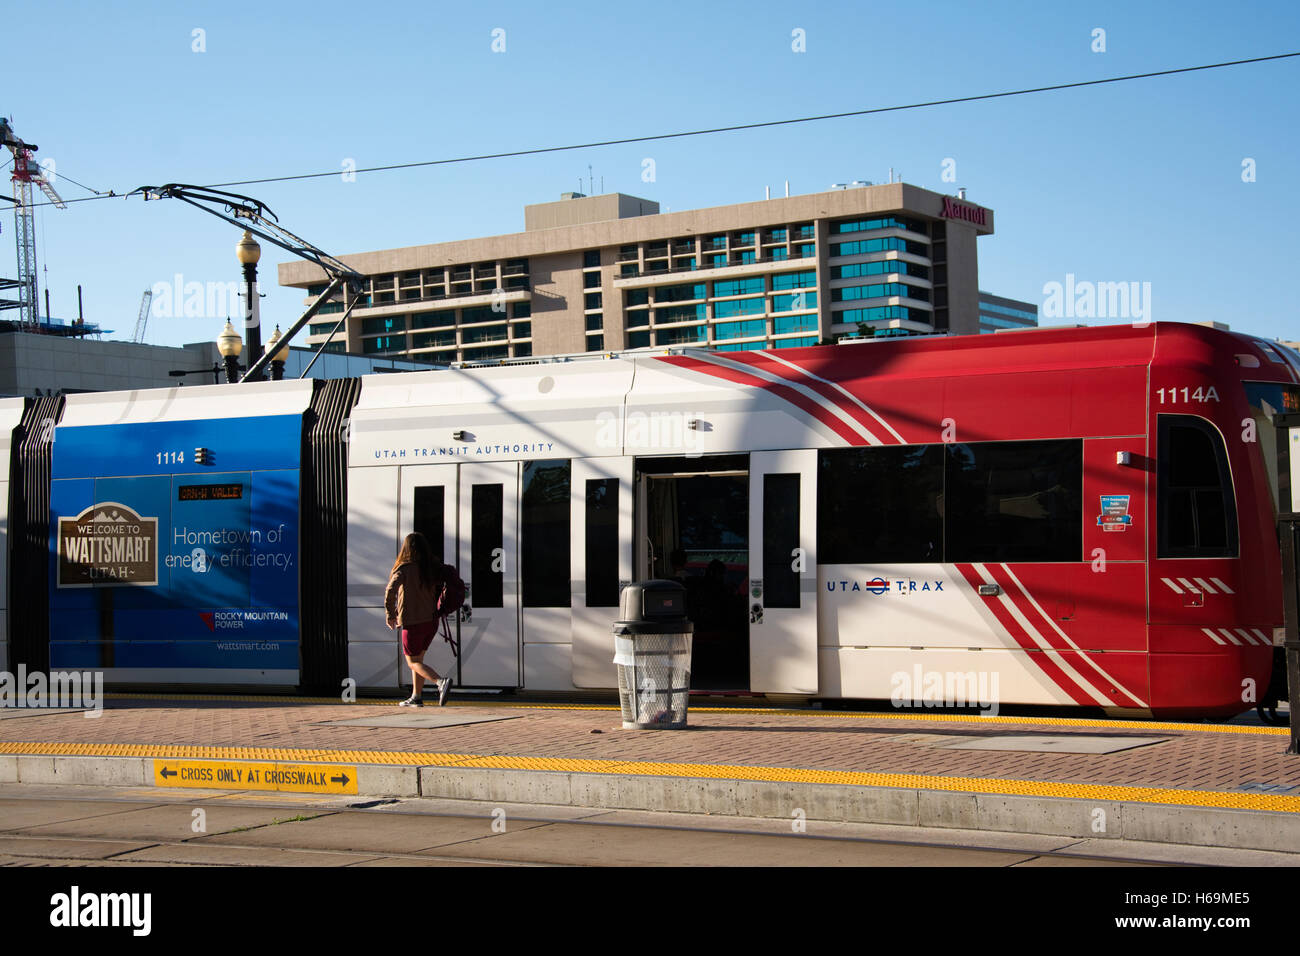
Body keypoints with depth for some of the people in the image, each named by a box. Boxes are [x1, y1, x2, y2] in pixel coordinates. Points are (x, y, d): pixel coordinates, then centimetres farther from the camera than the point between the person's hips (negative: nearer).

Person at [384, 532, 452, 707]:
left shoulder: (404, 569, -13)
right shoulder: (432, 569, 4)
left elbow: (391, 590, -24)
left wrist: (390, 615, -14)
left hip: (413, 622, -6)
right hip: (431, 621, 6)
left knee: (413, 662, 3)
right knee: (417, 659, 20)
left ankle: (441, 682, -19)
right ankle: (416, 697, 22)